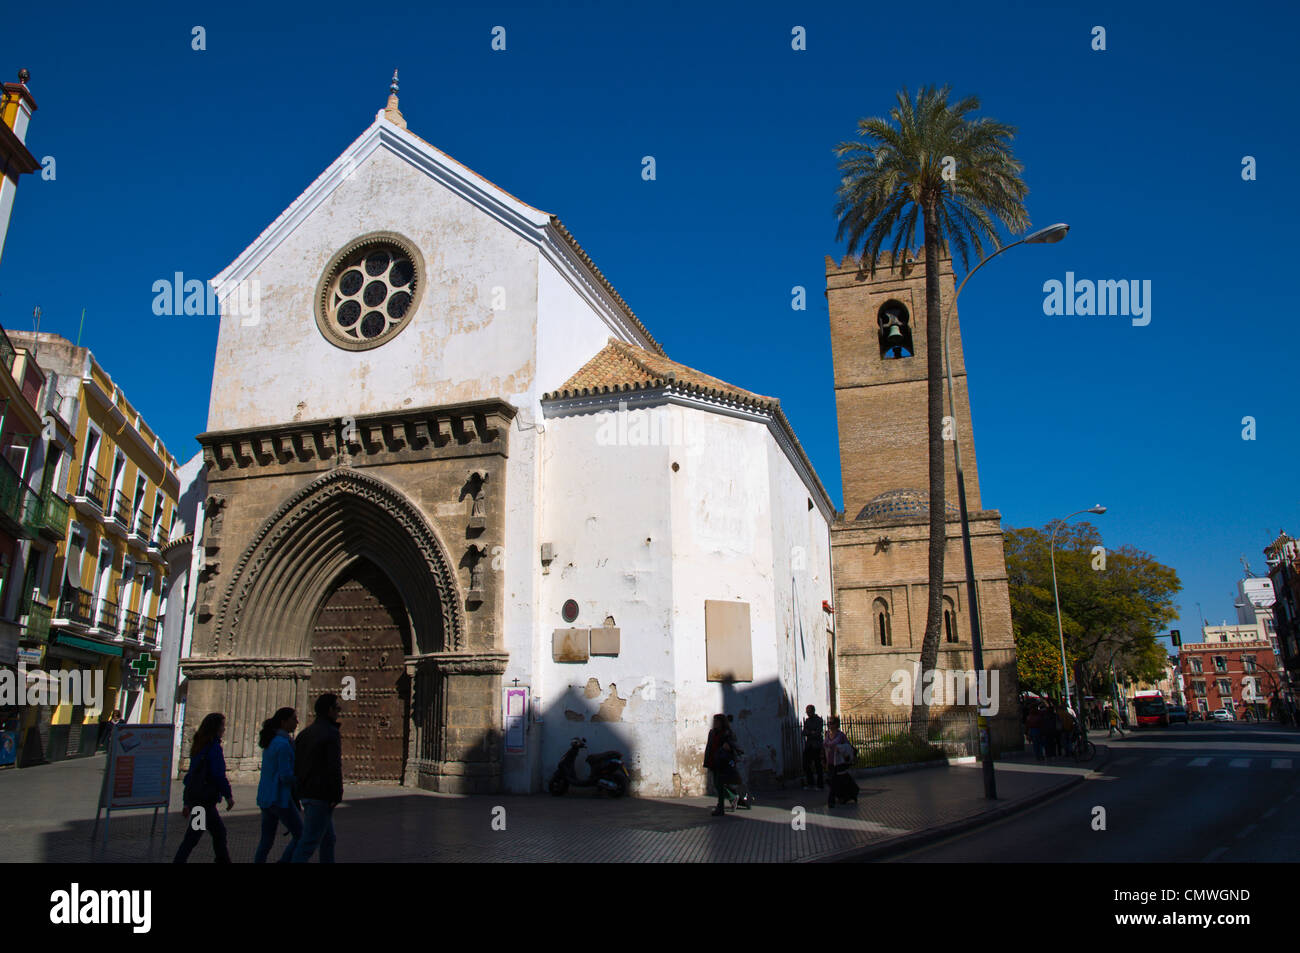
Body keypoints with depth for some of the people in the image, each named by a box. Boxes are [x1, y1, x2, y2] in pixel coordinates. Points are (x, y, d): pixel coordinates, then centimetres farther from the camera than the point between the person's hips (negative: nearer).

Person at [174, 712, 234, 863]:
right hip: (205, 798, -9)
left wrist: (187, 801, 19)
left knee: (219, 832, 16)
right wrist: (229, 795, -9)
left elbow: (190, 773, 16)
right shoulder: (214, 747, -14)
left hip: (193, 796, 9)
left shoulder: (198, 746, 13)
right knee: (192, 837, -4)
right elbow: (218, 775, -18)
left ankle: (223, 861, 22)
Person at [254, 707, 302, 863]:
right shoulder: (283, 743, -17)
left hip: (264, 797, 9)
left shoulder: (271, 741, 12)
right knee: (300, 836, 1)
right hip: (279, 797, -9)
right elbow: (286, 776, -21)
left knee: (266, 840, 14)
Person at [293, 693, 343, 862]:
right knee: (309, 841, -7)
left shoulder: (304, 733, 13)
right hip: (321, 796, -9)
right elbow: (334, 767, -19)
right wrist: (337, 795, -14)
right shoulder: (332, 733, -13)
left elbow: (296, 766, 15)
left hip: (306, 793, 9)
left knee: (328, 839, 18)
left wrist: (299, 792, 19)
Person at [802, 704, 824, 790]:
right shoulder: (807, 720, 15)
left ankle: (820, 785, 4)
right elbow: (804, 732, 8)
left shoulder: (819, 720, -4)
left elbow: (818, 733, -12)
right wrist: (811, 732, -10)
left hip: (816, 745, -6)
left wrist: (808, 733, -6)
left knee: (818, 765, -4)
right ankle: (809, 784, 13)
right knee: (806, 764, 2)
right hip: (808, 746, 6)